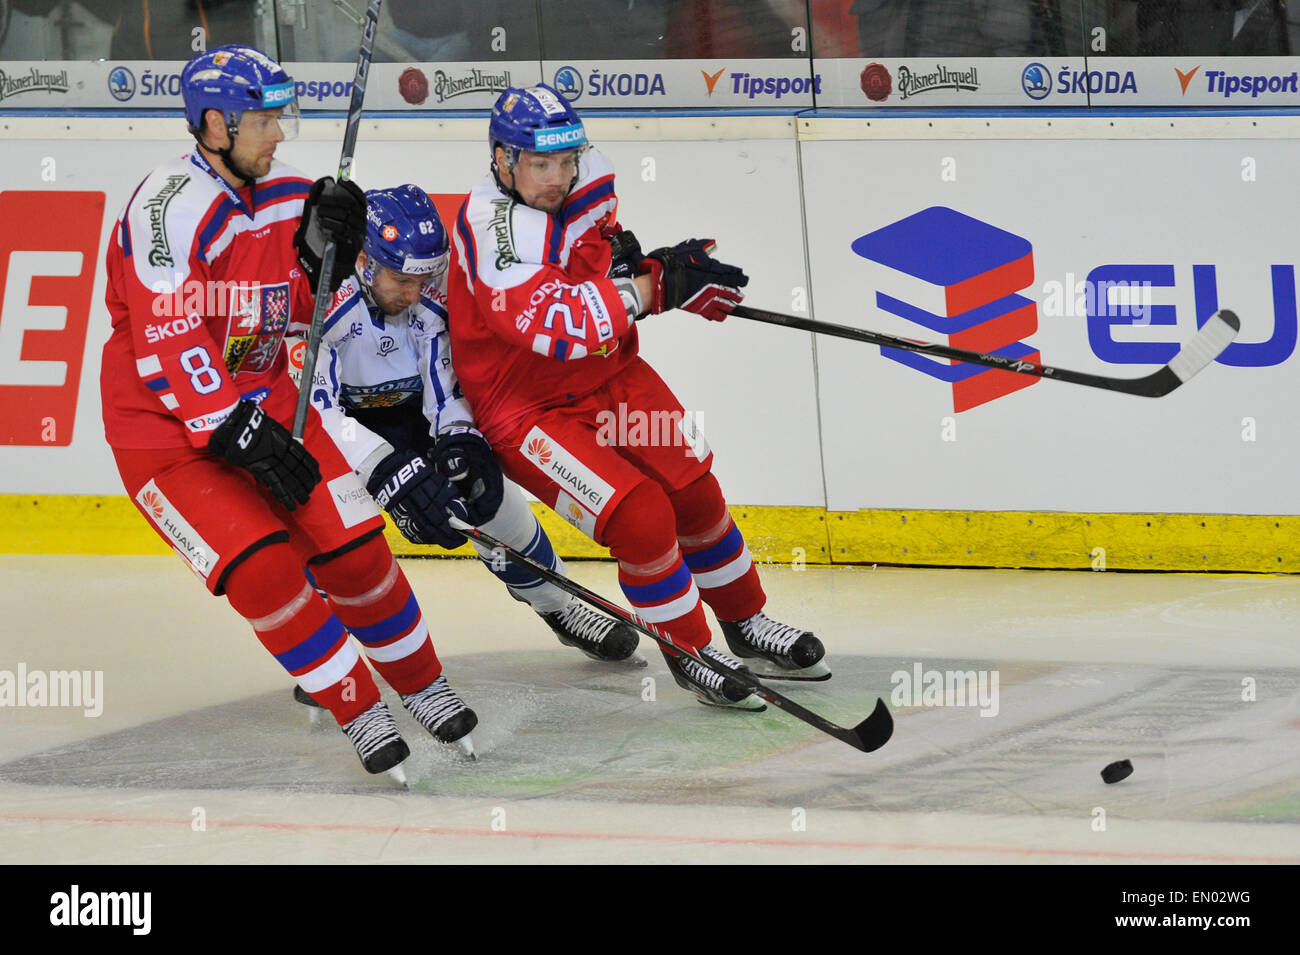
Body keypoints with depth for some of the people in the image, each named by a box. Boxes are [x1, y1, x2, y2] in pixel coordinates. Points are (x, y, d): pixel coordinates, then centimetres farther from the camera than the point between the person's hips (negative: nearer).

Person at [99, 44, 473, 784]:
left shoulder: (281, 196, 2)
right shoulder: (172, 207, -23)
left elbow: (295, 312, 10)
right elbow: (167, 344, -27)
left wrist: (324, 247, -9)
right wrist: (239, 433, -28)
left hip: (263, 404, 7)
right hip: (164, 427, -7)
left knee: (352, 547, -2)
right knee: (260, 567, -19)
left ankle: (425, 687, 17)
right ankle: (361, 715, -6)